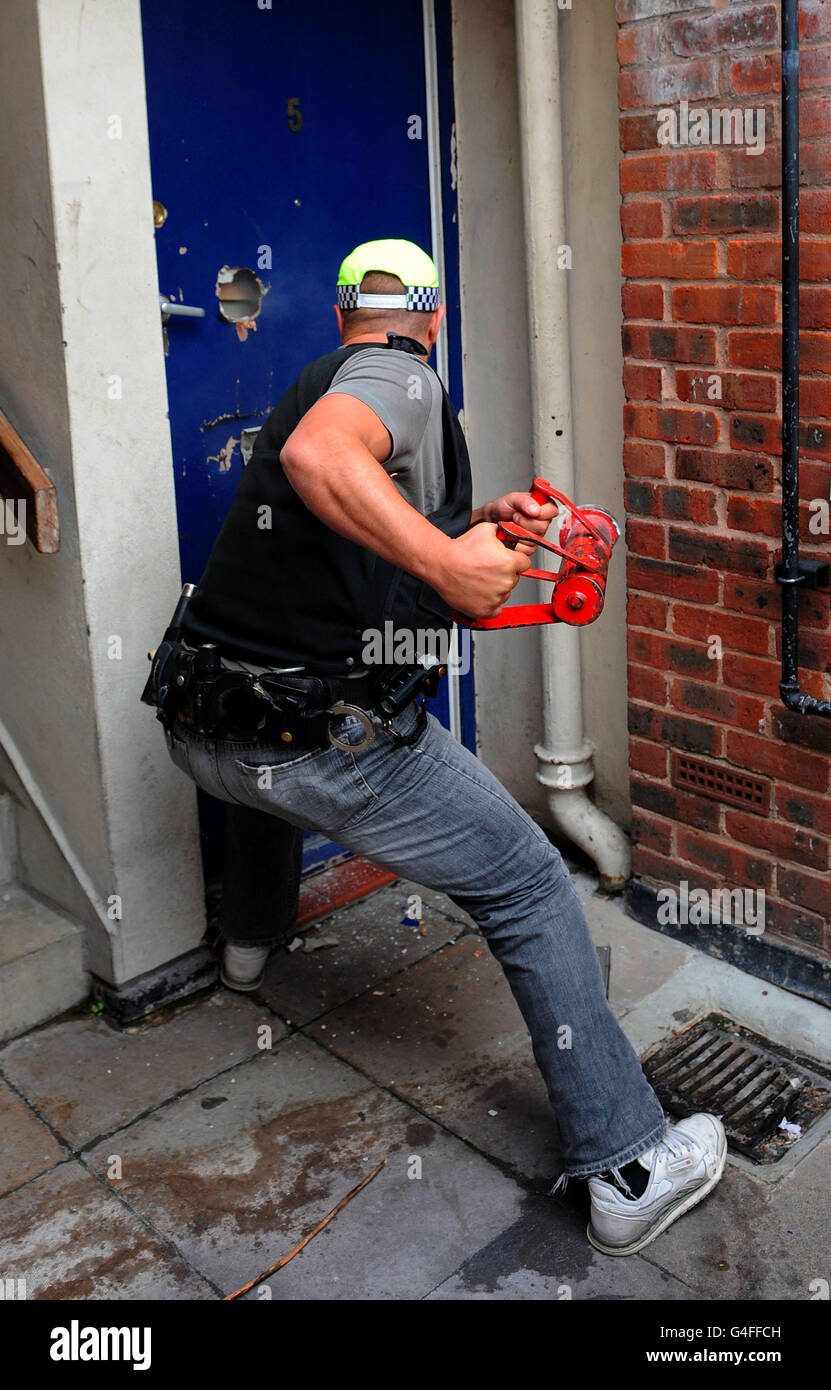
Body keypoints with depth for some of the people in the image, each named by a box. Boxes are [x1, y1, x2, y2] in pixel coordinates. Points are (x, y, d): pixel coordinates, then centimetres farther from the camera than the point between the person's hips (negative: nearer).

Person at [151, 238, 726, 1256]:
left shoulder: (316, 381, 22)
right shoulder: (402, 375, -4)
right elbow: (319, 458, -28)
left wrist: (474, 528, 16)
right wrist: (448, 561, -25)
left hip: (199, 734, 8)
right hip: (330, 741, -8)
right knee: (531, 893, 4)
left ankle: (248, 940, 62)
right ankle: (627, 1166, 10)